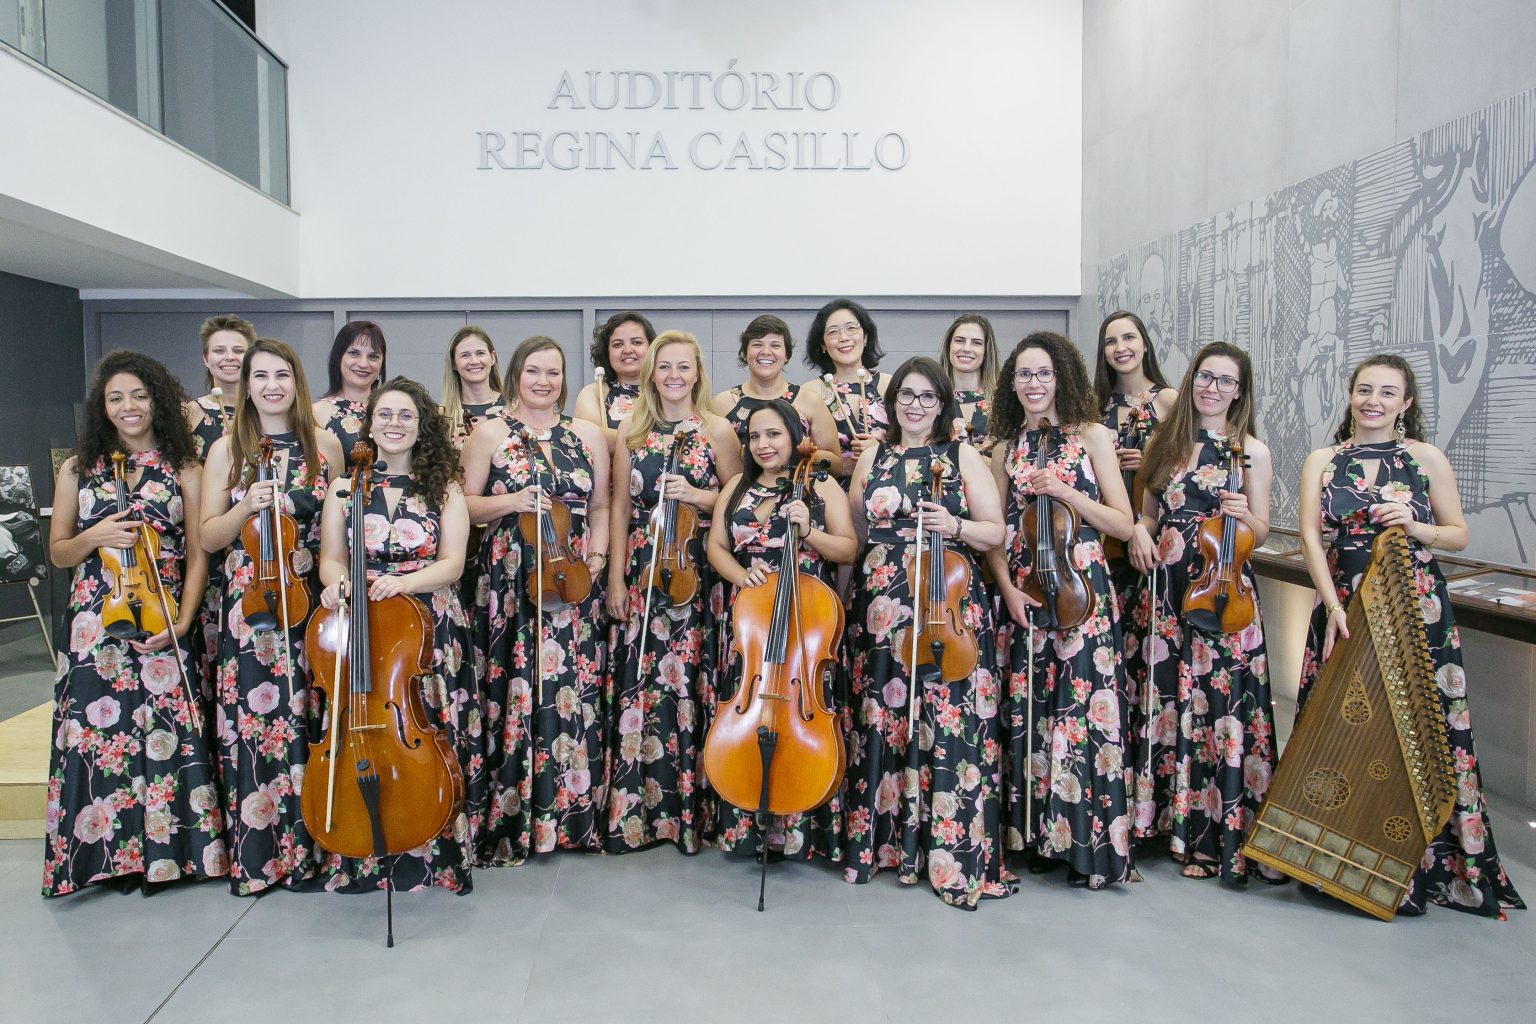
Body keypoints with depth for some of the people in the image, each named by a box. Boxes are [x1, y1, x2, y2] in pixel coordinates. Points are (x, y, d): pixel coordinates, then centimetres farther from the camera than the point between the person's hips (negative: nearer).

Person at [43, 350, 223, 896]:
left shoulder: (183, 469, 5)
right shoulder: (78, 469, 10)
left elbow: (197, 554, 2)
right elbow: (58, 552, 13)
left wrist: (182, 622, -9)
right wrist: (95, 536, -9)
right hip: (93, 626, 2)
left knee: (165, 736, -3)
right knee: (96, 734, 0)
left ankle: (164, 853, 11)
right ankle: (108, 853, 16)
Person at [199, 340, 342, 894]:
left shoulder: (325, 445, 7)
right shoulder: (227, 450, 6)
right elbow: (209, 537, 3)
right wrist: (247, 506, -15)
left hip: (310, 601, 1)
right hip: (248, 605, 0)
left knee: (309, 718, 1)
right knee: (254, 724, -1)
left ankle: (311, 843, 16)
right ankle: (258, 854, 12)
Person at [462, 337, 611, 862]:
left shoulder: (587, 434, 10)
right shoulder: (490, 434, 4)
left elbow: (600, 508, 13)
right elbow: (467, 504, 4)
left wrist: (597, 555, -3)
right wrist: (511, 502, -13)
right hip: (510, 582, -2)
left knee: (572, 694, 2)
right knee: (515, 693, -1)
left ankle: (572, 815, 16)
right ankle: (511, 821, 12)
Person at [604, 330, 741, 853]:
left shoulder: (717, 431, 2)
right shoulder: (632, 429, 8)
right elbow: (621, 505, 7)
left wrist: (695, 495, -13)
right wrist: (616, 576, 2)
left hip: (698, 573, -2)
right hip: (643, 572, 2)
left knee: (691, 686, -1)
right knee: (640, 686, 1)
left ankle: (692, 811, 13)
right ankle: (636, 811, 14)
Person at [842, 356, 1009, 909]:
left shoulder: (963, 457, 5)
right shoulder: (873, 457, 13)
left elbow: (997, 533, 2)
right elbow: (853, 532, 18)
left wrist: (955, 526, -17)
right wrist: (849, 600, 9)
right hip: (879, 613, 3)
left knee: (947, 725, -6)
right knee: (882, 723, 6)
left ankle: (955, 857, 3)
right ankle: (882, 841, 21)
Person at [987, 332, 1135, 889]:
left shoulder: (1092, 436, 3)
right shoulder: (1007, 448, 12)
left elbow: (1123, 523, -1)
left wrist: (1065, 491, -13)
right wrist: (1007, 587, -7)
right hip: (1020, 592, 3)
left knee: (1082, 709, -5)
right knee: (1027, 712, 5)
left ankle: (1090, 844, 8)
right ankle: (1037, 836, 19)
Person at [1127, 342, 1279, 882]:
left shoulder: (1251, 451, 0)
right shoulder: (1167, 442, 10)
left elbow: (1260, 532, 1)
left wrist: (1243, 513, -19)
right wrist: (1140, 528, -4)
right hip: (1169, 589, 4)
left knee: (1222, 703, -3)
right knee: (1172, 699, 8)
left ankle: (1226, 834, 9)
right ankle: (1181, 822, 23)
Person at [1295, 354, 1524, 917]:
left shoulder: (1425, 458, 5)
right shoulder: (1322, 462, 7)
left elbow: (1459, 535, 7)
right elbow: (1311, 536, -3)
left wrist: (1414, 527, -14)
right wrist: (1333, 606, -14)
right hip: (1342, 608, 1)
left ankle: (1425, 865, 15)